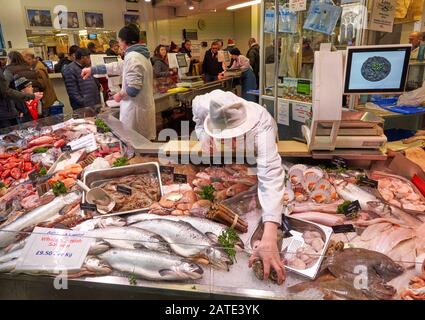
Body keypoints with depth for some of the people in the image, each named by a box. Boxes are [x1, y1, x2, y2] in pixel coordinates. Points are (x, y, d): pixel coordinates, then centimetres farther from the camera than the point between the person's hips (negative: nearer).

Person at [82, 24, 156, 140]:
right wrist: (92, 70, 28)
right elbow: (117, 66, 24)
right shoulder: (140, 55, 13)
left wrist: (120, 95, -3)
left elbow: (133, 88, -23)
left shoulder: (133, 57, -16)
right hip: (144, 108, 9)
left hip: (136, 110, -9)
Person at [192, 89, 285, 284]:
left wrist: (269, 238, -73)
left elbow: (271, 175, -63)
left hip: (259, 149, -2)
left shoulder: (261, 125, -51)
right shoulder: (204, 105, -40)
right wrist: (203, 135, -31)